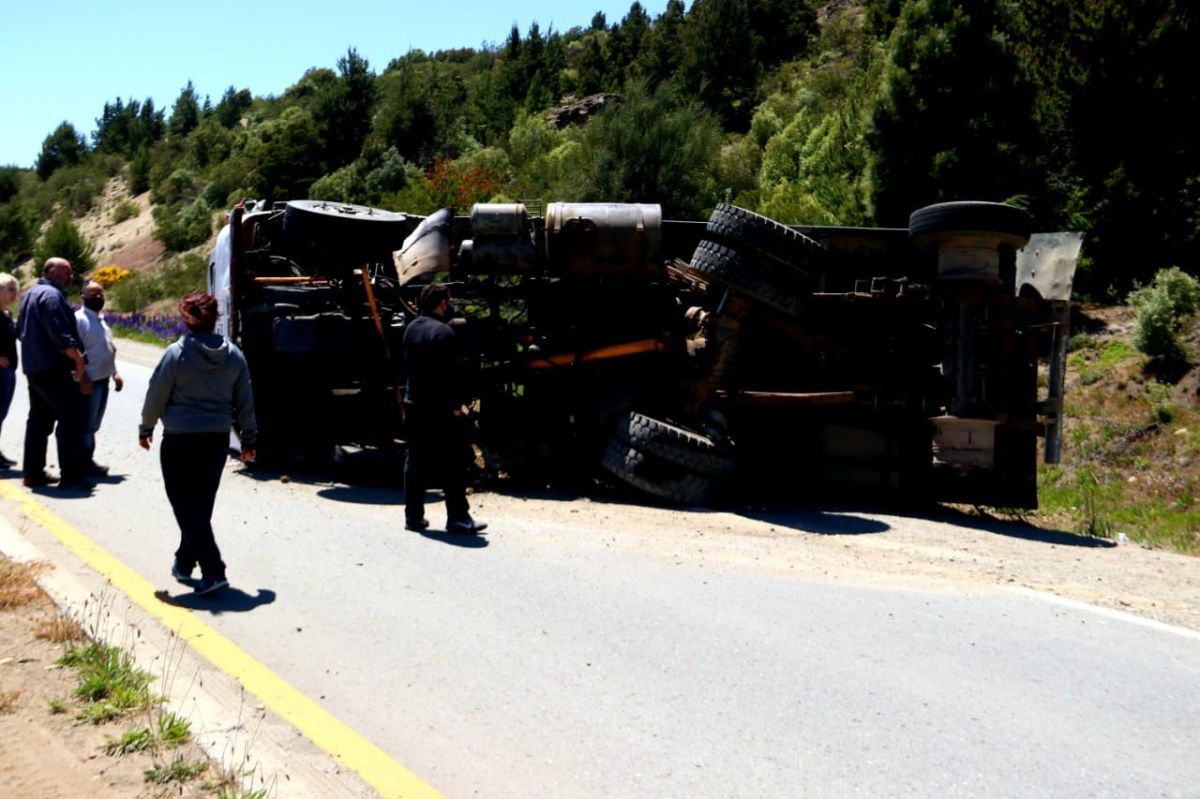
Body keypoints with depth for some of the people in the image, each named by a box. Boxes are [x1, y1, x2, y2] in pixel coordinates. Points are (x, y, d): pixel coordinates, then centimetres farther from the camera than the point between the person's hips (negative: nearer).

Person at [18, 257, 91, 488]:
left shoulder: (30, 295, 19)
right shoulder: (51, 295, -14)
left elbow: (21, 331, 27)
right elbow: (60, 334, -22)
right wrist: (79, 361, -21)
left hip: (33, 368, 10)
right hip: (54, 369, -10)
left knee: (39, 419, 15)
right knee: (71, 419, -8)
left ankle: (33, 472, 18)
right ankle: (72, 475, -10)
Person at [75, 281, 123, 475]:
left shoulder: (100, 319, 17)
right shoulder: (79, 319, -13)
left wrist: (115, 373, 18)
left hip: (103, 379, 9)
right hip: (90, 381, -9)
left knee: (93, 424, 14)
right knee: (87, 423, -2)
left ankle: (88, 459, 21)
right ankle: (86, 461, 4)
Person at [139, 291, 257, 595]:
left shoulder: (176, 353, -11)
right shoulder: (233, 355, 2)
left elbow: (156, 396, -5)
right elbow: (245, 402, 7)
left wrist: (145, 429, 11)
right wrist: (248, 439, 18)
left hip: (179, 441, -5)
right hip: (217, 440, 5)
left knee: (187, 508, -1)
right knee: (202, 506, 18)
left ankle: (213, 571, -10)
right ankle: (185, 562, 32)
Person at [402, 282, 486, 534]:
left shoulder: (411, 329, 11)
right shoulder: (443, 332, -16)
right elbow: (452, 372, -19)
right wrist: (456, 404, -15)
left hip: (413, 407, 8)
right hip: (440, 409, -8)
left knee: (415, 463, 12)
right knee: (452, 466, -2)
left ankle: (413, 516, 16)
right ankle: (458, 518, 0)